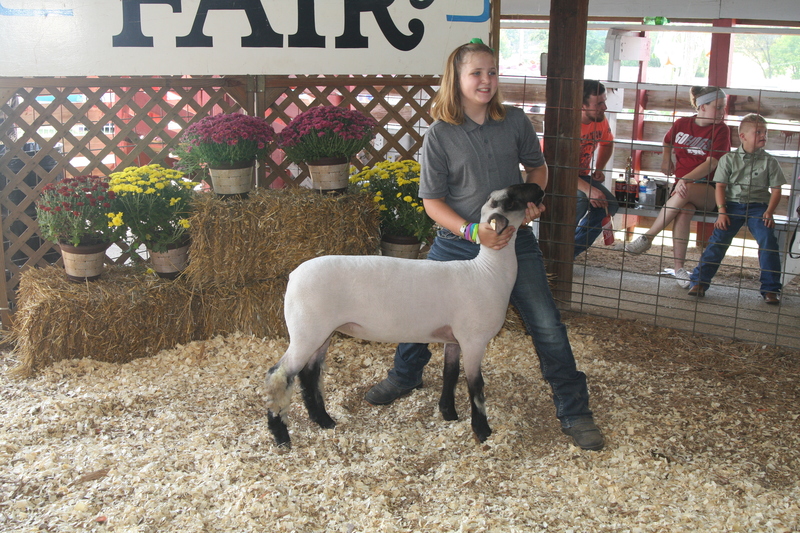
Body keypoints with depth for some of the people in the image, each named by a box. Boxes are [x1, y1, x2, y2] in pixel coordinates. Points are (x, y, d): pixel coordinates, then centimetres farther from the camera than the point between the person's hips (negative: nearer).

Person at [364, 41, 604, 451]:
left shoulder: (515, 121, -3)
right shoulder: (439, 135, -9)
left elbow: (536, 165, 14)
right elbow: (432, 201, -7)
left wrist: (531, 198, -7)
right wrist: (473, 231, -21)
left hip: (513, 238, 1)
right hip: (457, 242, 0)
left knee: (547, 326, -1)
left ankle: (574, 413, 13)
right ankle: (404, 377, 41)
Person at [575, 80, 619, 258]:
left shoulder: (601, 121, -2)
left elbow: (607, 144, 22)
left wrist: (599, 169, 3)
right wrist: (587, 189, -37)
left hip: (582, 175, 7)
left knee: (609, 204, -14)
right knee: (579, 199, -35)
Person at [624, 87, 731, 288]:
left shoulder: (721, 130, -1)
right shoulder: (682, 124, 8)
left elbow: (711, 163, -13)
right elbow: (668, 143, 31)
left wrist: (686, 180, -26)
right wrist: (666, 163, 13)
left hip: (708, 189, -2)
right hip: (683, 183, 2)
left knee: (685, 194, -37)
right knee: (683, 211, -33)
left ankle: (648, 237, -29)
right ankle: (679, 268, -35)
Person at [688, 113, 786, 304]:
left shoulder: (769, 162, 5)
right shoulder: (729, 159, 3)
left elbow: (776, 189, 6)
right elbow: (720, 186, 0)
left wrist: (769, 212, -8)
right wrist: (721, 211, -11)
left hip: (758, 206, 0)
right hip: (732, 204, 0)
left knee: (768, 240, -19)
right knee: (718, 240, -16)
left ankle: (771, 289, -9)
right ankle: (699, 282, -9)